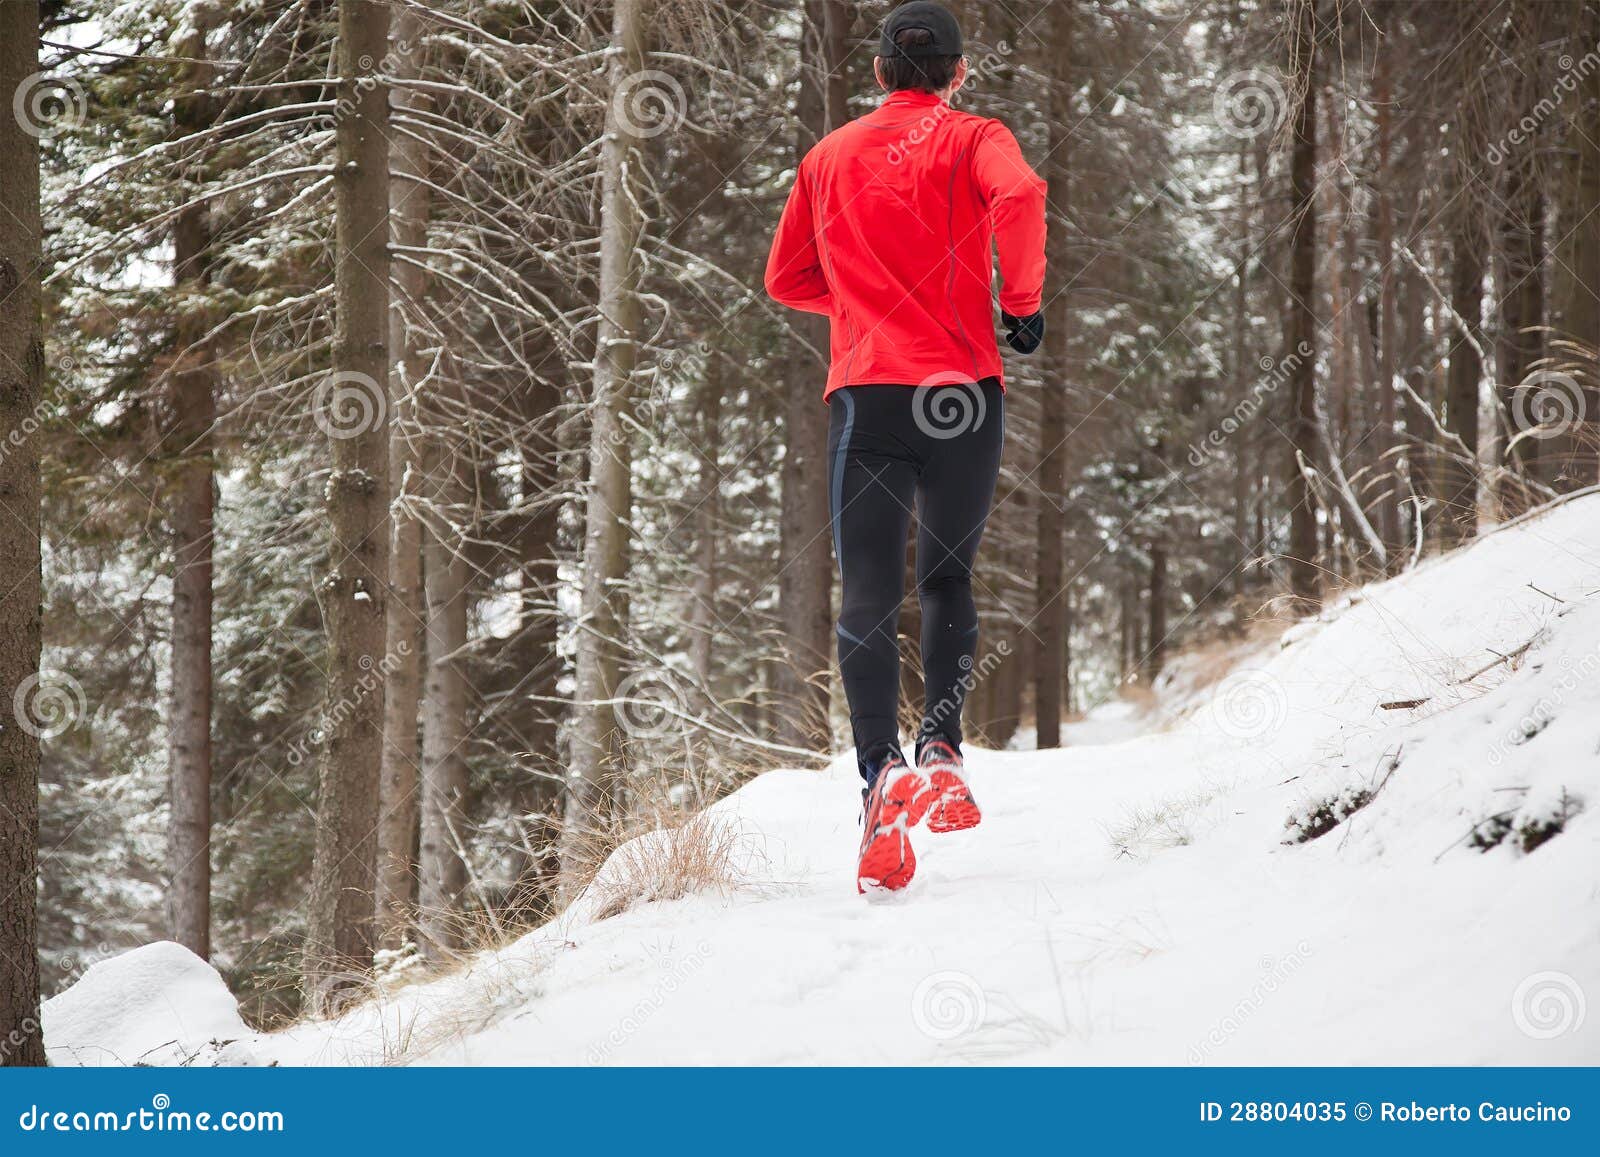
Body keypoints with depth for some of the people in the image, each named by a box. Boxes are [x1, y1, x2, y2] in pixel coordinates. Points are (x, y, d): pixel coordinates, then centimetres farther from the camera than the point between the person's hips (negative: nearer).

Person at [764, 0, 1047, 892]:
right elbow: (1019, 195, -18)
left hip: (865, 391, 1)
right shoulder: (971, 138, 5)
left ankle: (880, 771, -24)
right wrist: (1022, 302, -6)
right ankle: (943, 751, -3)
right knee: (948, 579, 16)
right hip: (963, 385, -1)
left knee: (868, 598, -4)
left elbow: (787, 280, 21)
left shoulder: (831, 156, 15)